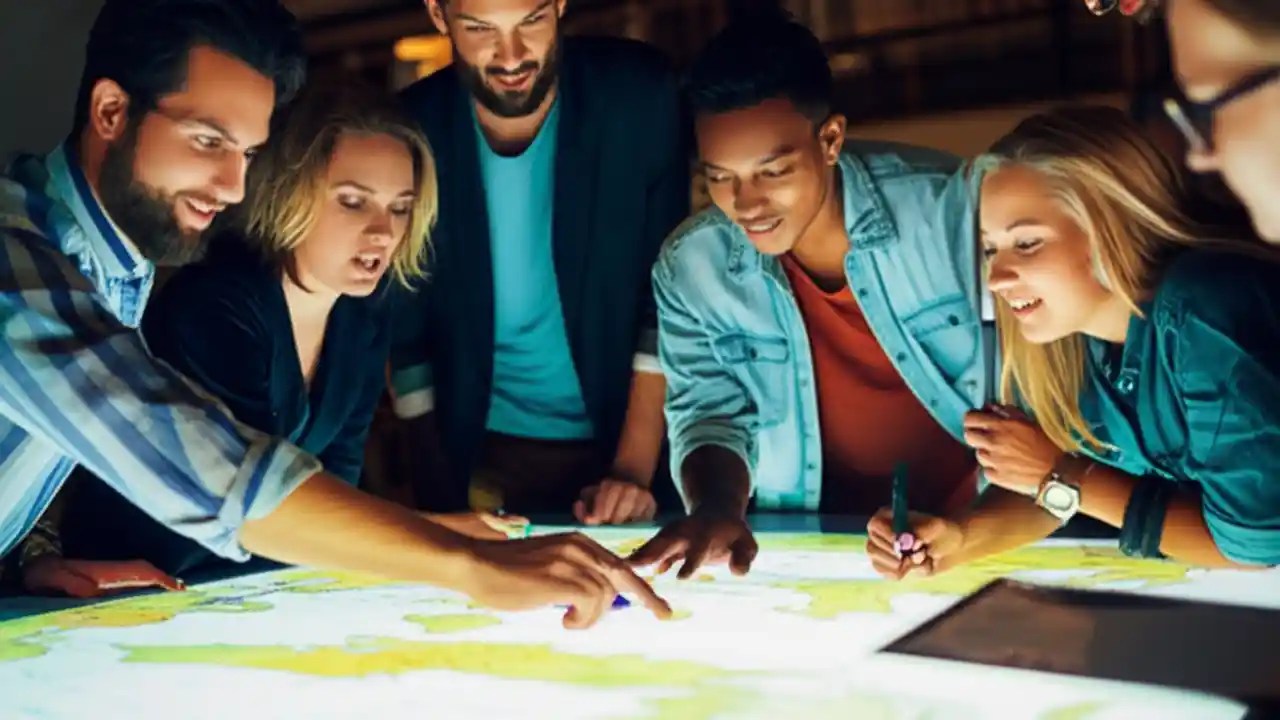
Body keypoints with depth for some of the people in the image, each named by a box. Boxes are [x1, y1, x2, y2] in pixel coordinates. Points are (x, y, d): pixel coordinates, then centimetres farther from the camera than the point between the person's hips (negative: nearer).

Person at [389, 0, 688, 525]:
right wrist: (439, 492, -2)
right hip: (481, 455, 1)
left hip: (628, 438, -1)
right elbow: (403, 329, -2)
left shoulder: (640, 96, -14)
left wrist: (634, 468, -16)